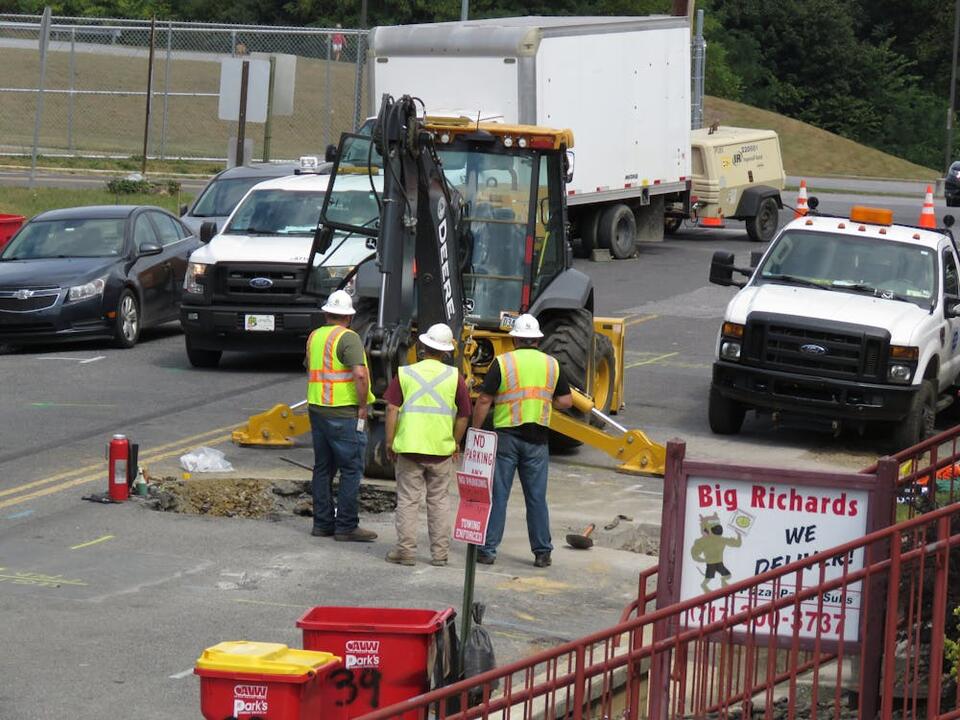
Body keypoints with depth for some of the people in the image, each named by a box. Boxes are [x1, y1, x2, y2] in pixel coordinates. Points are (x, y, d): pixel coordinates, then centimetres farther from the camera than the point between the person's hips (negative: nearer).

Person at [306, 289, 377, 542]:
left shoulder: (314, 337, 11)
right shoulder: (348, 338, -13)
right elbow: (360, 374, -23)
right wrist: (363, 406, -13)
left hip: (317, 408, 7)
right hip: (345, 413, -7)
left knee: (323, 467, 14)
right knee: (351, 469, -1)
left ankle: (322, 523, 17)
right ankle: (346, 526, -2)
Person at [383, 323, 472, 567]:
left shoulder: (405, 374, -1)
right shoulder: (454, 377, 0)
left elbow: (392, 409, -5)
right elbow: (464, 416, 2)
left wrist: (390, 442, 2)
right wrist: (455, 444, 14)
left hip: (409, 448, -1)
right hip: (442, 450, 1)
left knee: (408, 501, 6)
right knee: (439, 502, 10)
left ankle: (405, 551, 5)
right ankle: (439, 553, 12)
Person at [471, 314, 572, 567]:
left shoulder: (503, 362, -4)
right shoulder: (551, 365, 5)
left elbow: (483, 401, -7)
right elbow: (566, 401, 8)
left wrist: (475, 431, 2)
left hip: (506, 435, -2)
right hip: (538, 439, 2)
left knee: (498, 496, 3)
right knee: (537, 498, 8)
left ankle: (487, 550, 4)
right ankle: (542, 553, 10)